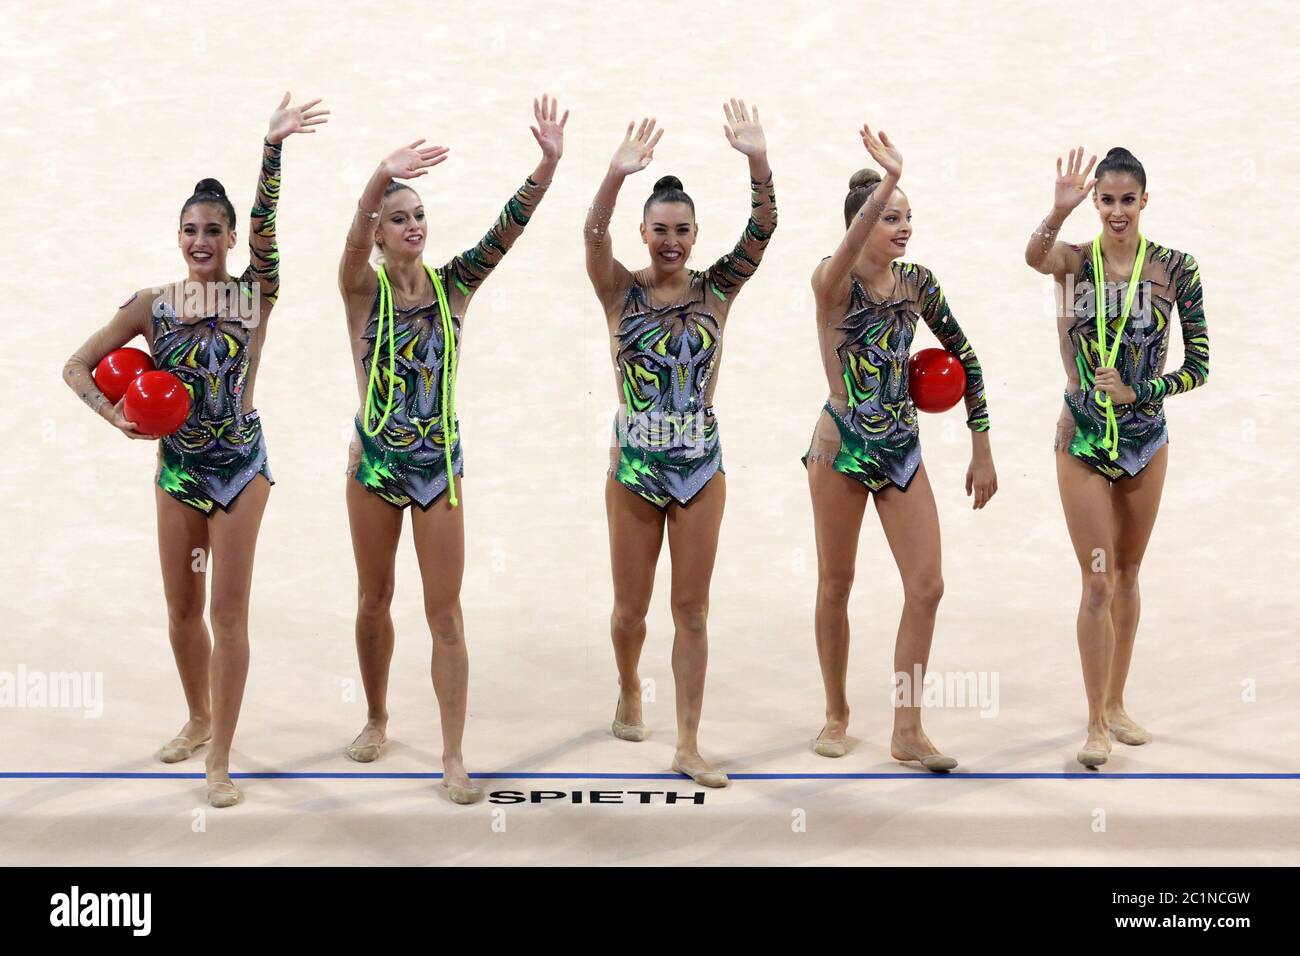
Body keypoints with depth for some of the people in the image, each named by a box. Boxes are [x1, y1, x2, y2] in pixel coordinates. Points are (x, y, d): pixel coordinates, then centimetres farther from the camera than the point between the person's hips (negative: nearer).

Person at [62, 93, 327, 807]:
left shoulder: (255, 296, -6)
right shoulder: (152, 306, -1)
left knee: (229, 610, -4)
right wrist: (115, 415, -15)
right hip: (177, 466, 3)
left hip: (240, 465, -3)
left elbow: (264, 223, -22)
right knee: (182, 608, 12)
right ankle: (199, 720, 36)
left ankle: (220, 761, 1)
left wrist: (272, 147, -35)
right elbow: (78, 367, 2)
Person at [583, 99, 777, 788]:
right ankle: (629, 691, 41)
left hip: (701, 466, 1)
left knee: (692, 609, 4)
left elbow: (762, 231, -14)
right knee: (631, 606, 11)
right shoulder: (622, 291, -5)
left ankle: (689, 745, 9)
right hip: (635, 466, -1)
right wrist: (616, 175, -42)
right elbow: (593, 236, -24)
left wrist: (759, 162, -31)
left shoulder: (716, 289, 0)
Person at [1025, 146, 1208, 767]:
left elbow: (1199, 366, -3)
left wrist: (1136, 391, -16)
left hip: (1145, 437, 2)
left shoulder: (1176, 268, -5)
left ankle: (1115, 704, 29)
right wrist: (1059, 211, -51)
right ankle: (1096, 723, 4)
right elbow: (1035, 257, -33)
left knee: (1127, 576, 15)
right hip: (1083, 440, -2)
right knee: (1098, 582, -4)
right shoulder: (1075, 260, -7)